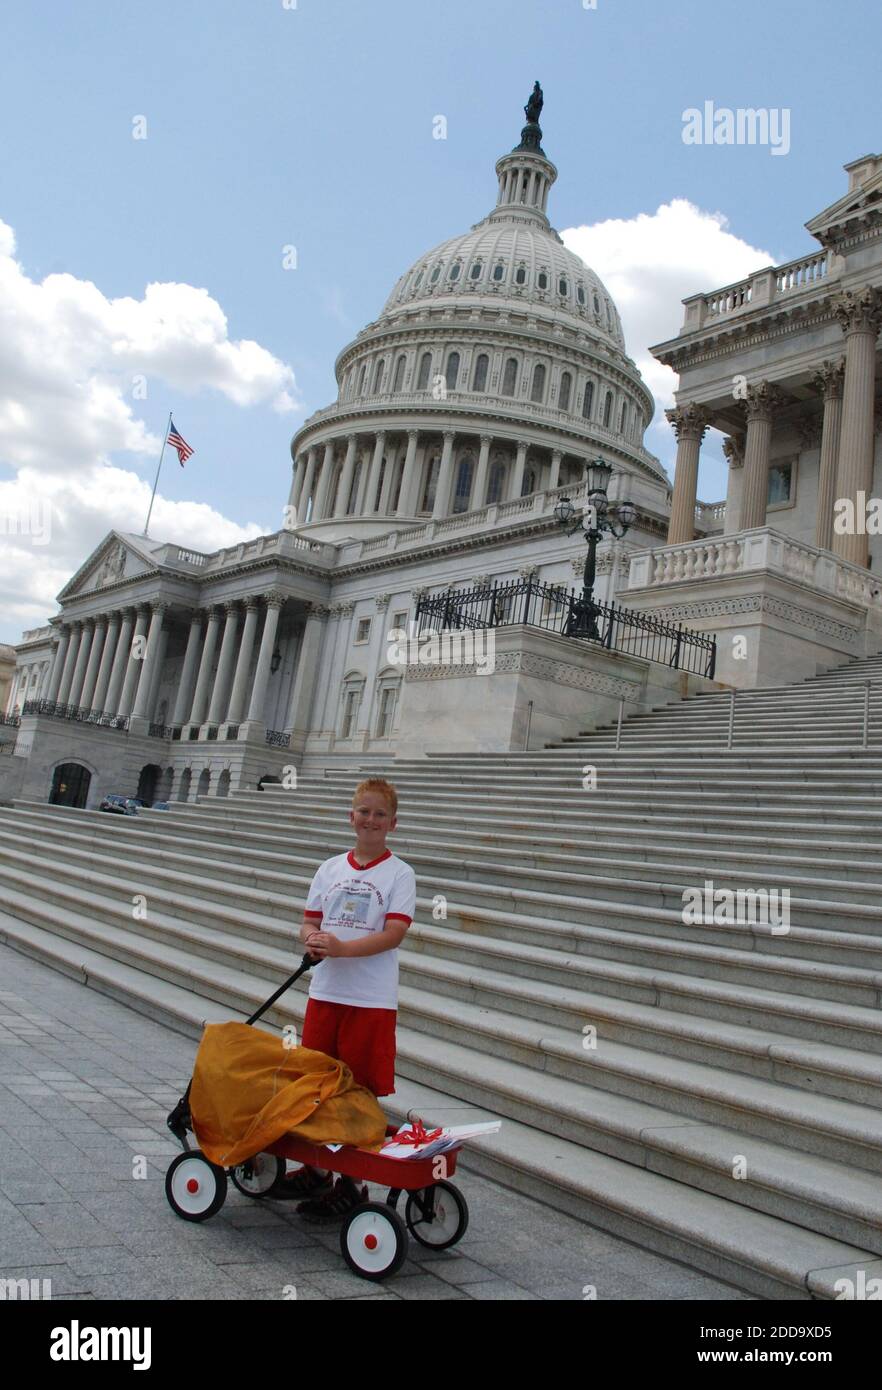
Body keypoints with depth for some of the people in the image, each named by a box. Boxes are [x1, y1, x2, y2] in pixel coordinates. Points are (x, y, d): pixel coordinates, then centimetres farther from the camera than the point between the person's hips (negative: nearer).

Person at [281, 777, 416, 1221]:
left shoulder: (399, 874, -4)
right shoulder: (330, 868, 9)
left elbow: (393, 934, -13)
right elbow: (309, 921, 11)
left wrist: (340, 947, -24)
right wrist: (312, 940, -13)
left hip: (372, 999, -5)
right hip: (324, 992, 5)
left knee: (361, 1093, 3)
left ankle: (351, 1182, 17)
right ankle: (315, 1169, 32)